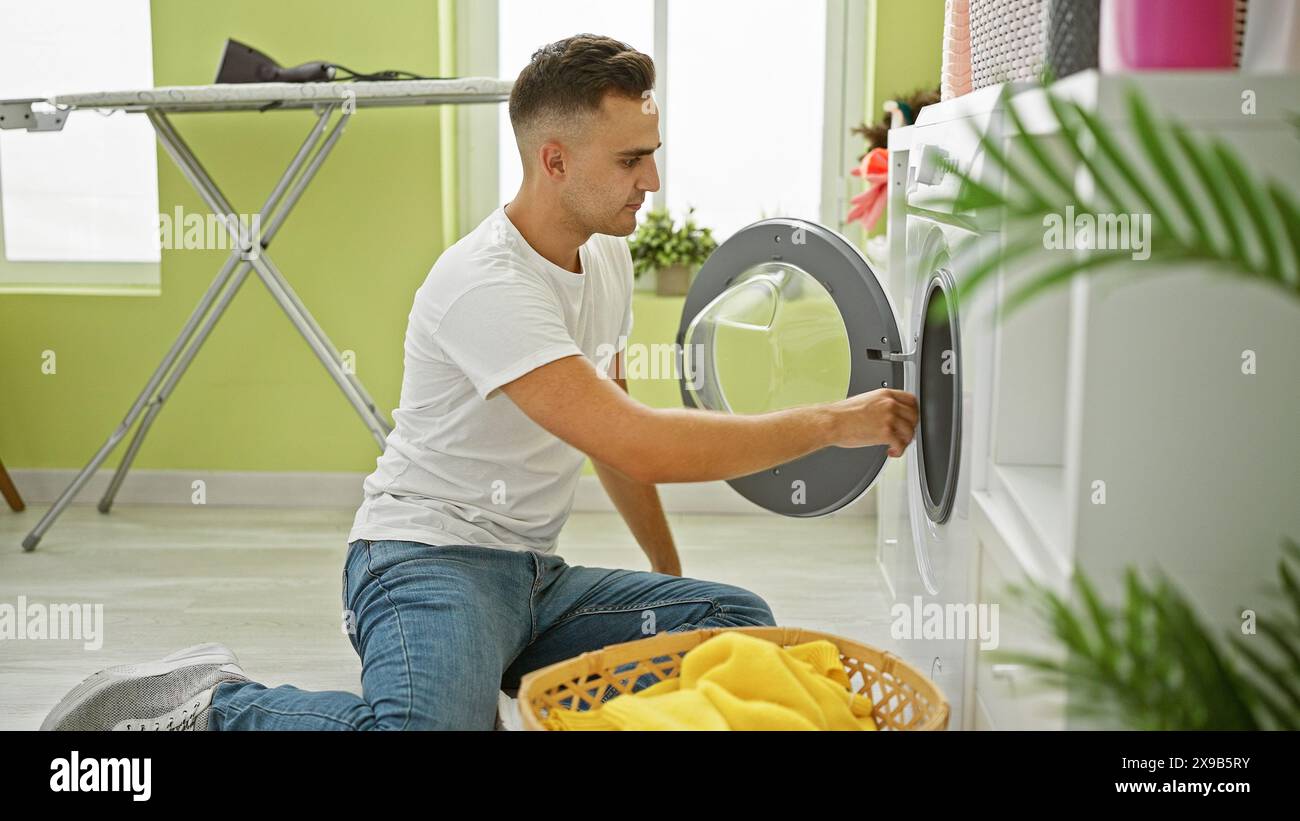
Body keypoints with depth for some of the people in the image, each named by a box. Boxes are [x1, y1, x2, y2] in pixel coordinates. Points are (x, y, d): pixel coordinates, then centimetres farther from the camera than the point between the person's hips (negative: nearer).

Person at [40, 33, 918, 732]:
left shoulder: (607, 257, 8)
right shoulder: (485, 284, -22)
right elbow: (641, 447, -29)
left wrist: (669, 573, 21)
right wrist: (831, 423, -20)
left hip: (539, 575, 8)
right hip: (429, 555, -8)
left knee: (739, 619, -9)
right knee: (427, 724, -37)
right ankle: (212, 702, -8)